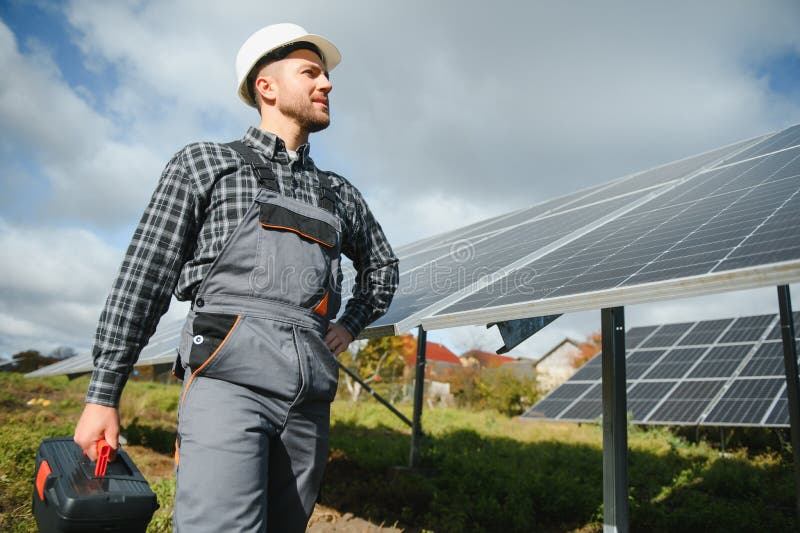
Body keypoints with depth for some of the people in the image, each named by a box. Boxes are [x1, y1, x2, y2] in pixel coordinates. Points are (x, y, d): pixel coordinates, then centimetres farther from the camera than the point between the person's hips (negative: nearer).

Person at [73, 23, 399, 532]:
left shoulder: (340, 193, 22)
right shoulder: (205, 163, 11)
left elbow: (382, 264, 38)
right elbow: (144, 275, 6)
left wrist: (352, 325, 20)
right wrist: (103, 393, 2)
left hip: (312, 394, 5)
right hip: (231, 375, -4)